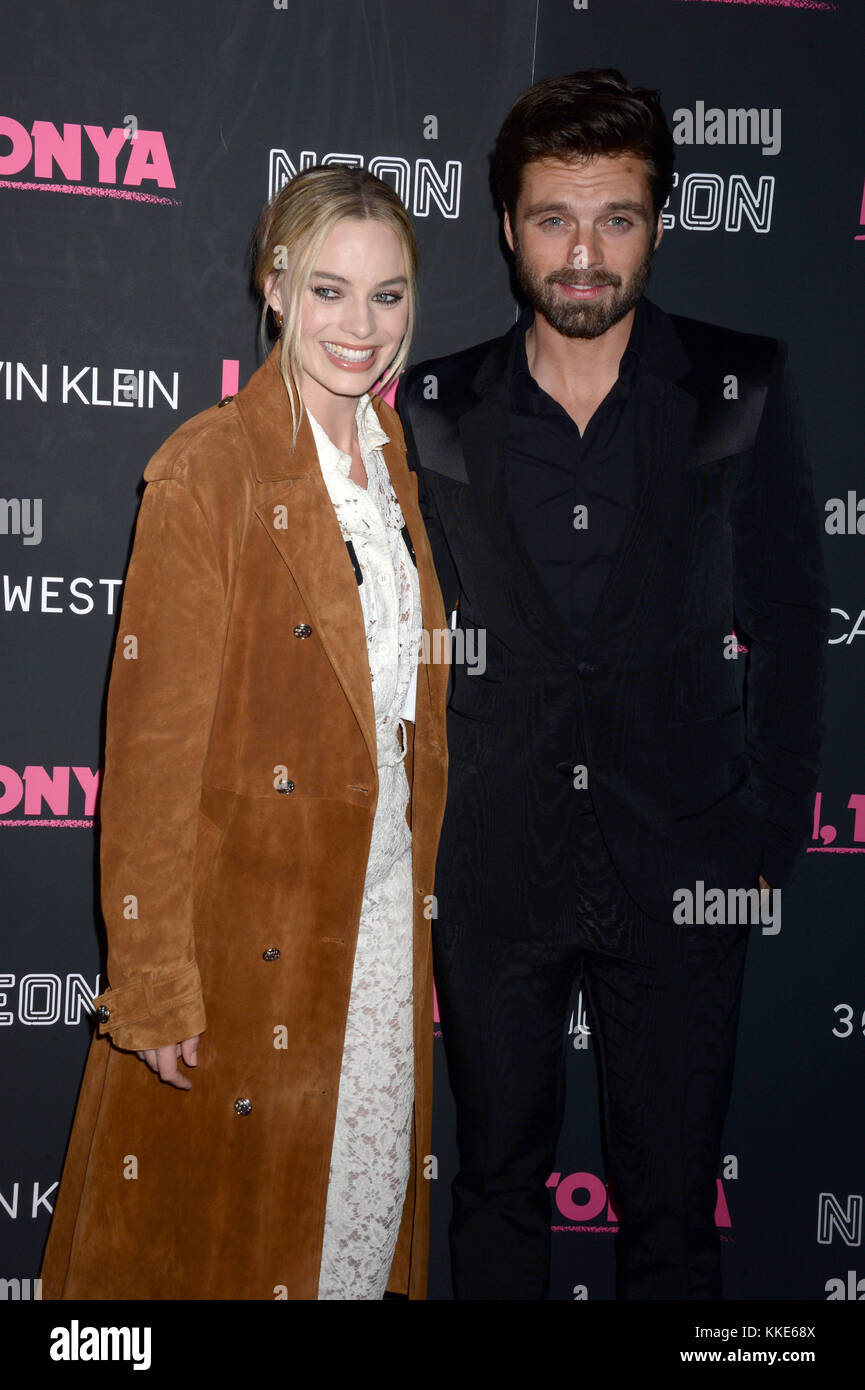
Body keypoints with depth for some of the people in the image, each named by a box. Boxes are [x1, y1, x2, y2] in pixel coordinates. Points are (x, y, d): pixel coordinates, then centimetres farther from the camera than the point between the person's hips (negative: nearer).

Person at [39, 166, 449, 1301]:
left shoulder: (395, 462, 6)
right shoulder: (207, 471, -16)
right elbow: (152, 746, -17)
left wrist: (420, 890, 12)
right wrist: (155, 983, -17)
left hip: (386, 902, 7)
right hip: (248, 934, -6)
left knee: (366, 1189, 20)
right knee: (222, 1233, 12)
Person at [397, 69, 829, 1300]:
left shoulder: (744, 391, -2)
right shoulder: (435, 412, 1)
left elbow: (789, 628, 2)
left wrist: (770, 843, -1)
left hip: (682, 873, -1)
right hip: (491, 872, 1)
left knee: (673, 1208, 10)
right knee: (498, 1182, 17)